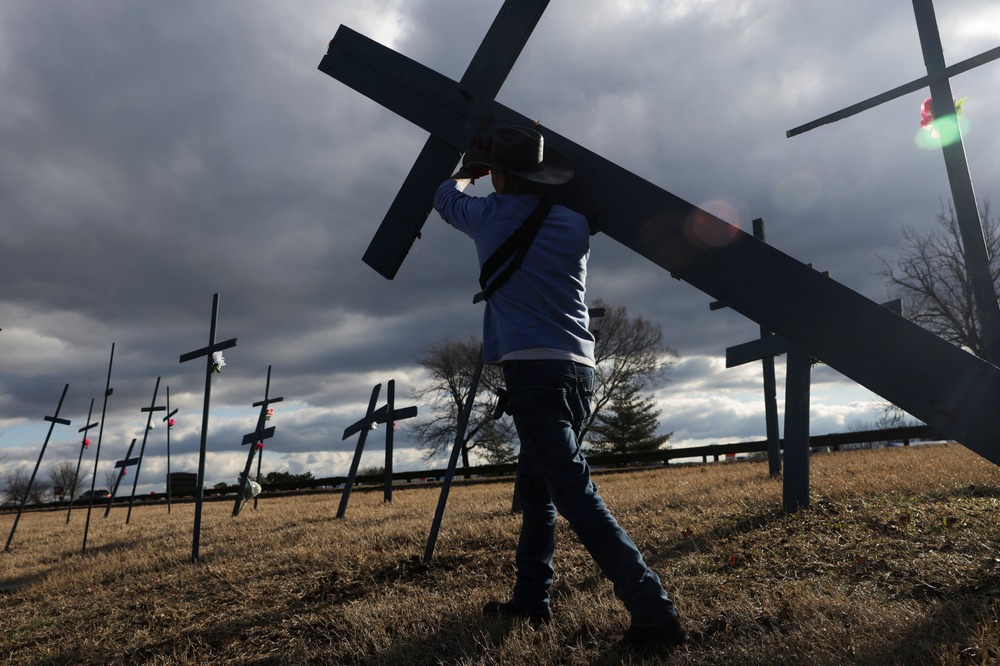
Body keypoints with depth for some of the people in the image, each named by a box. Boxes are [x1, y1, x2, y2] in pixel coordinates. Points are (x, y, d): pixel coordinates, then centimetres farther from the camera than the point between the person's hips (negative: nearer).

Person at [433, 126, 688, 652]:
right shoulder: (574, 226, 10)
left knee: (576, 494, -10)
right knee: (535, 485, 18)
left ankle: (653, 612, -14)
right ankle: (530, 599, 27)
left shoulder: (493, 216, 1)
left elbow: (446, 197, 23)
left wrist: (468, 172, 43)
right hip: (579, 372, 7)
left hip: (534, 371, -7)